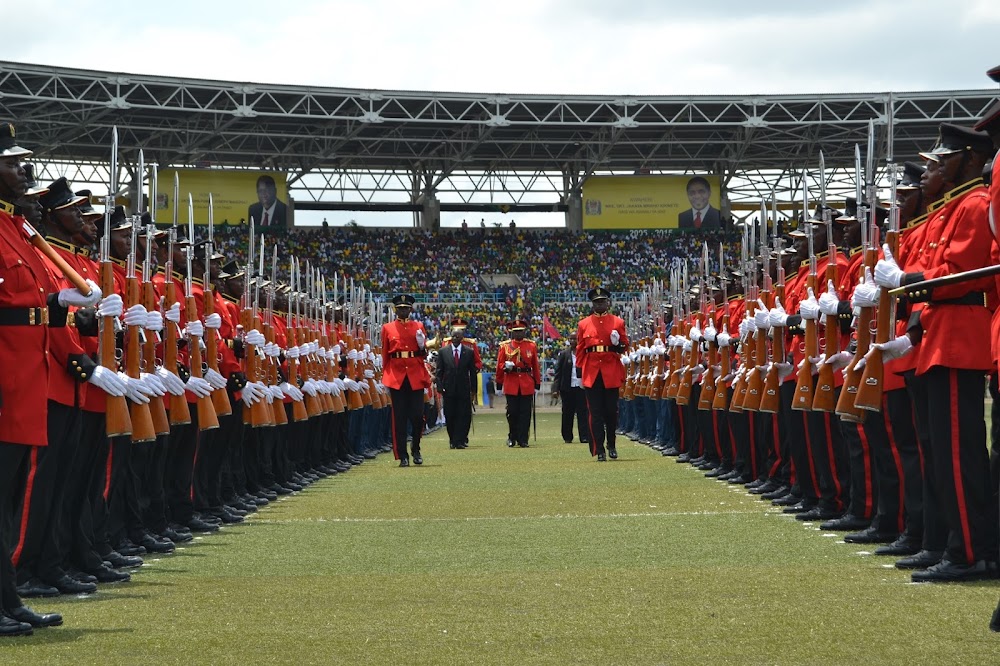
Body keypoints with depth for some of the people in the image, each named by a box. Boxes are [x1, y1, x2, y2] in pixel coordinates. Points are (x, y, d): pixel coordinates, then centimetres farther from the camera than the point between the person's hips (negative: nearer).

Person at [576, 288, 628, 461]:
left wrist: (618, 345, -13)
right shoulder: (583, 324, 9)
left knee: (611, 410, 3)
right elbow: (580, 349, 10)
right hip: (591, 373, 0)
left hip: (611, 373, 0)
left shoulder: (618, 322, 6)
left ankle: (611, 445, 23)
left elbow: (625, 345, 9)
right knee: (595, 413, -1)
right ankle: (599, 450, 1)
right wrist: (580, 370, 4)